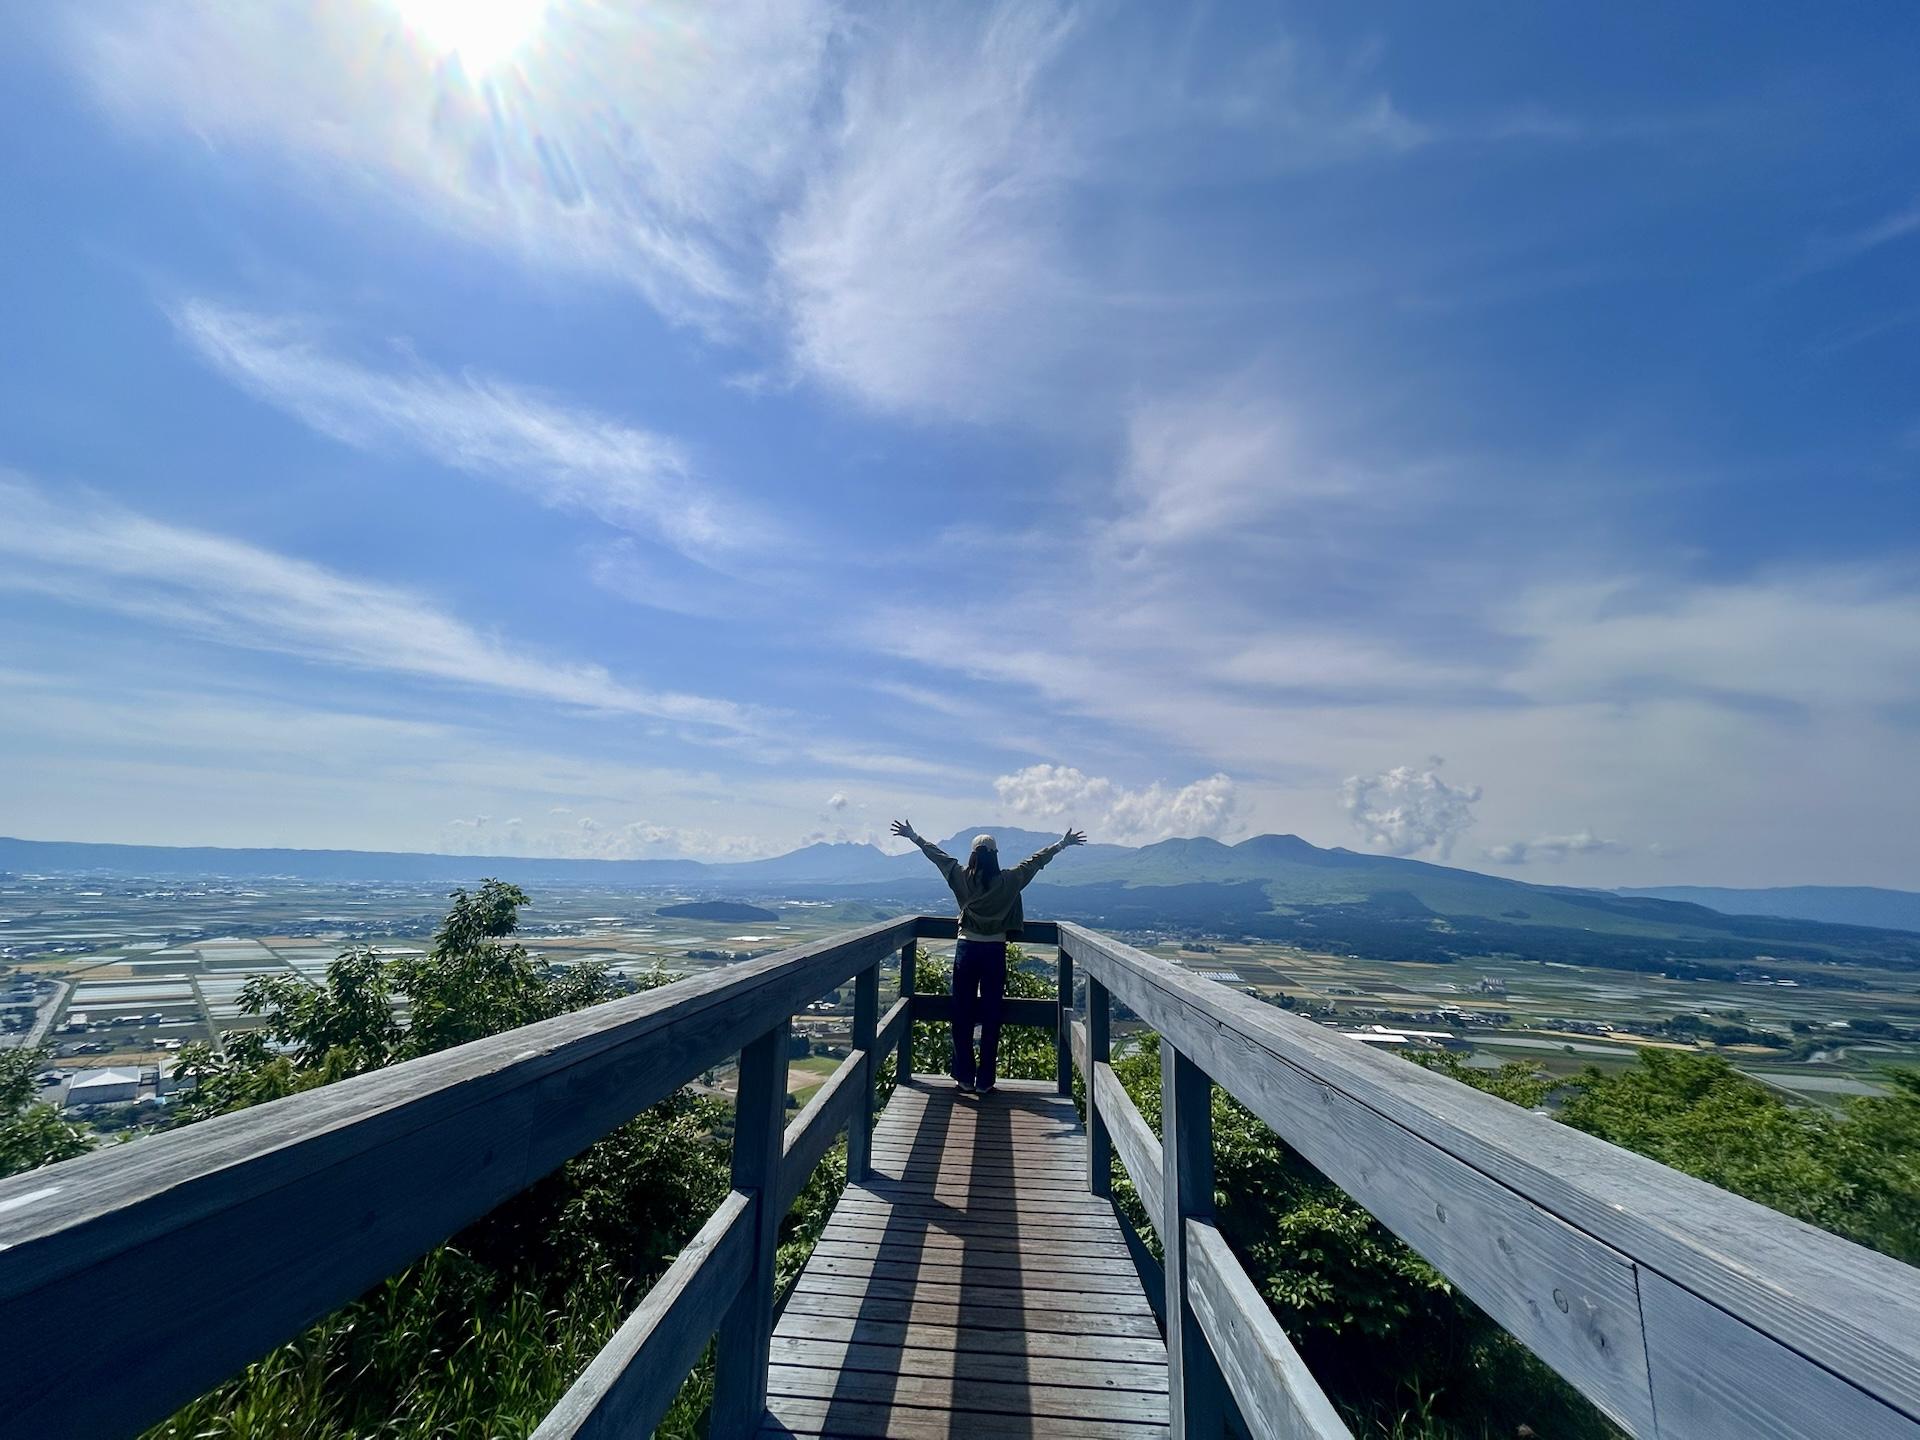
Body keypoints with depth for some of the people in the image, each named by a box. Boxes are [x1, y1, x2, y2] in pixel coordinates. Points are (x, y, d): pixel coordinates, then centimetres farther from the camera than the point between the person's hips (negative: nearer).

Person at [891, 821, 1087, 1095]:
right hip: (995, 953, -1)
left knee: (962, 1016, 10)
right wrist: (1062, 844, 16)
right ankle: (985, 1081, 12)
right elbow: (1036, 860, 4)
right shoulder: (1008, 882, -7)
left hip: (967, 951, 1)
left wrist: (913, 836, 20)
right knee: (991, 1017, 7)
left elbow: (937, 854, 7)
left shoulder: (961, 878, -5)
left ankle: (965, 1078, 16)